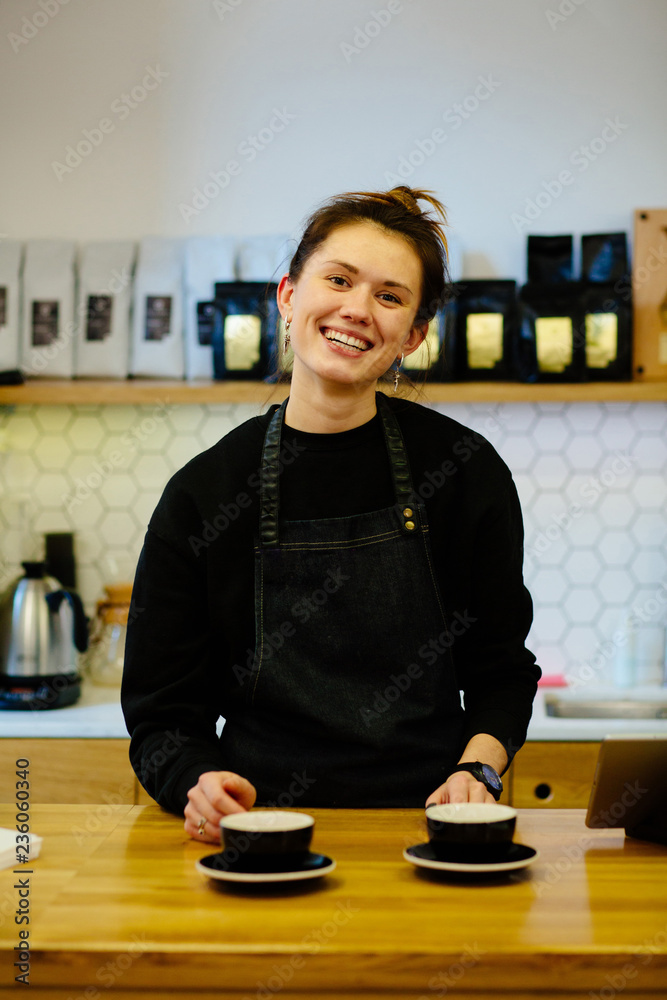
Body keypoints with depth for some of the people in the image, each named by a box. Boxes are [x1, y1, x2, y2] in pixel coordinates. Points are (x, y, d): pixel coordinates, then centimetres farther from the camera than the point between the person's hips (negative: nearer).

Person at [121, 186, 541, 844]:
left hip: (426, 826, 0)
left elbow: (501, 671, 11)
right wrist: (199, 783, -17)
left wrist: (475, 772, -7)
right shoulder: (204, 493, 0)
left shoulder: (463, 468, 2)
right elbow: (161, 714, 4)